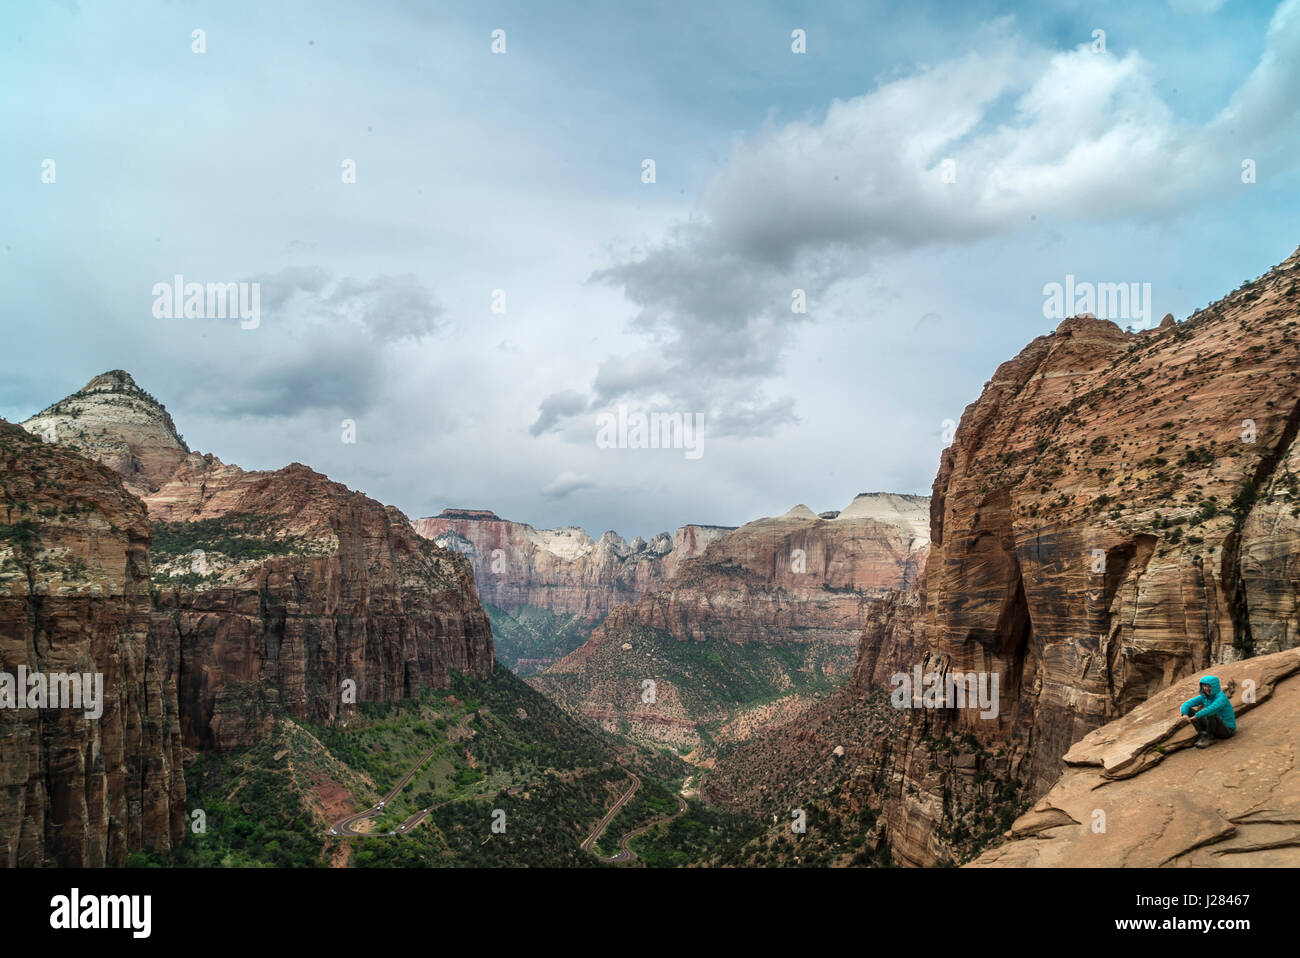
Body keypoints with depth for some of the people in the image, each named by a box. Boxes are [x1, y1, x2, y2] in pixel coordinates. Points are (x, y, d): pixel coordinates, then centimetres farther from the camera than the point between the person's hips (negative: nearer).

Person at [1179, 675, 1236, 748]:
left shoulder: (1221, 697, -21)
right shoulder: (1204, 697, 0)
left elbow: (1212, 709, -41)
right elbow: (1187, 704, -7)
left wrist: (1196, 717, -42)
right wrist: (1185, 715, -28)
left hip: (1227, 730, -7)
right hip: (1214, 727, 7)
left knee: (1211, 713, -35)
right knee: (1189, 710, -5)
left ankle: (1209, 738, -16)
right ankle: (1203, 734, -14)